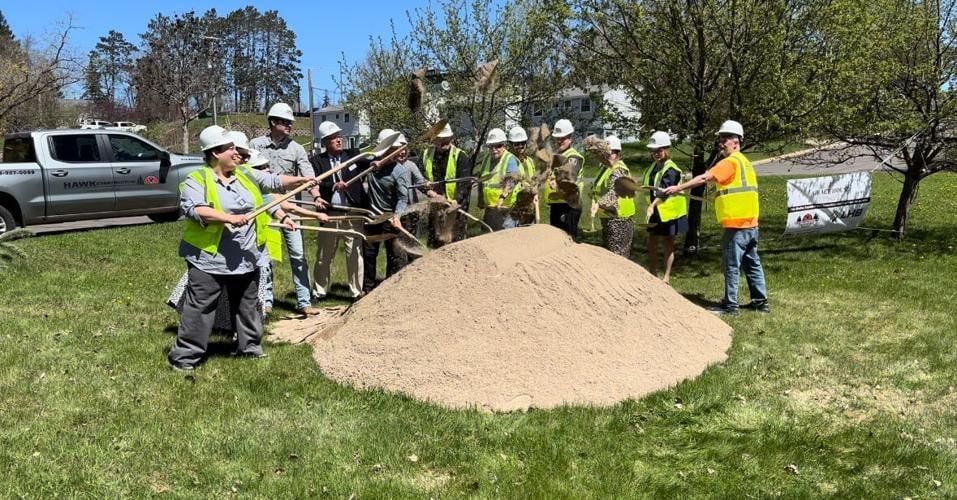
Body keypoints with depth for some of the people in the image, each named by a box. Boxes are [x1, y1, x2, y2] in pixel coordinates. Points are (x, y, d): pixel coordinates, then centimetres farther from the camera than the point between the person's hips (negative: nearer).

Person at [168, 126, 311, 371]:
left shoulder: (246, 175, 9)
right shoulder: (196, 181, -10)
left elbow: (274, 181, 15)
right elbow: (193, 209, -25)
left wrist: (302, 180, 4)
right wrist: (229, 217, -31)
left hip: (247, 259, 6)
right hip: (210, 260, -6)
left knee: (248, 306, 17)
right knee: (199, 310, -2)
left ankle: (249, 346, 33)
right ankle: (184, 356, 7)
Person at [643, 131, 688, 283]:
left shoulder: (671, 169, -18)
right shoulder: (653, 167, 8)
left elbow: (664, 190, -32)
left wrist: (653, 205, -45)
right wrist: (651, 206, 14)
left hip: (669, 212, -8)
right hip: (655, 211, 8)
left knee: (667, 244, 2)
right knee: (651, 243, 13)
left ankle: (666, 277, 12)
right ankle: (652, 274, 27)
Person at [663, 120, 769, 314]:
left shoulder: (731, 161, -11)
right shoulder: (745, 162, 18)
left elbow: (705, 178, -21)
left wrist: (679, 188, -22)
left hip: (736, 225, -9)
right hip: (750, 224, 9)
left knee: (732, 265, -3)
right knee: (752, 263, 15)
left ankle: (730, 305, 2)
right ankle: (761, 301, 20)